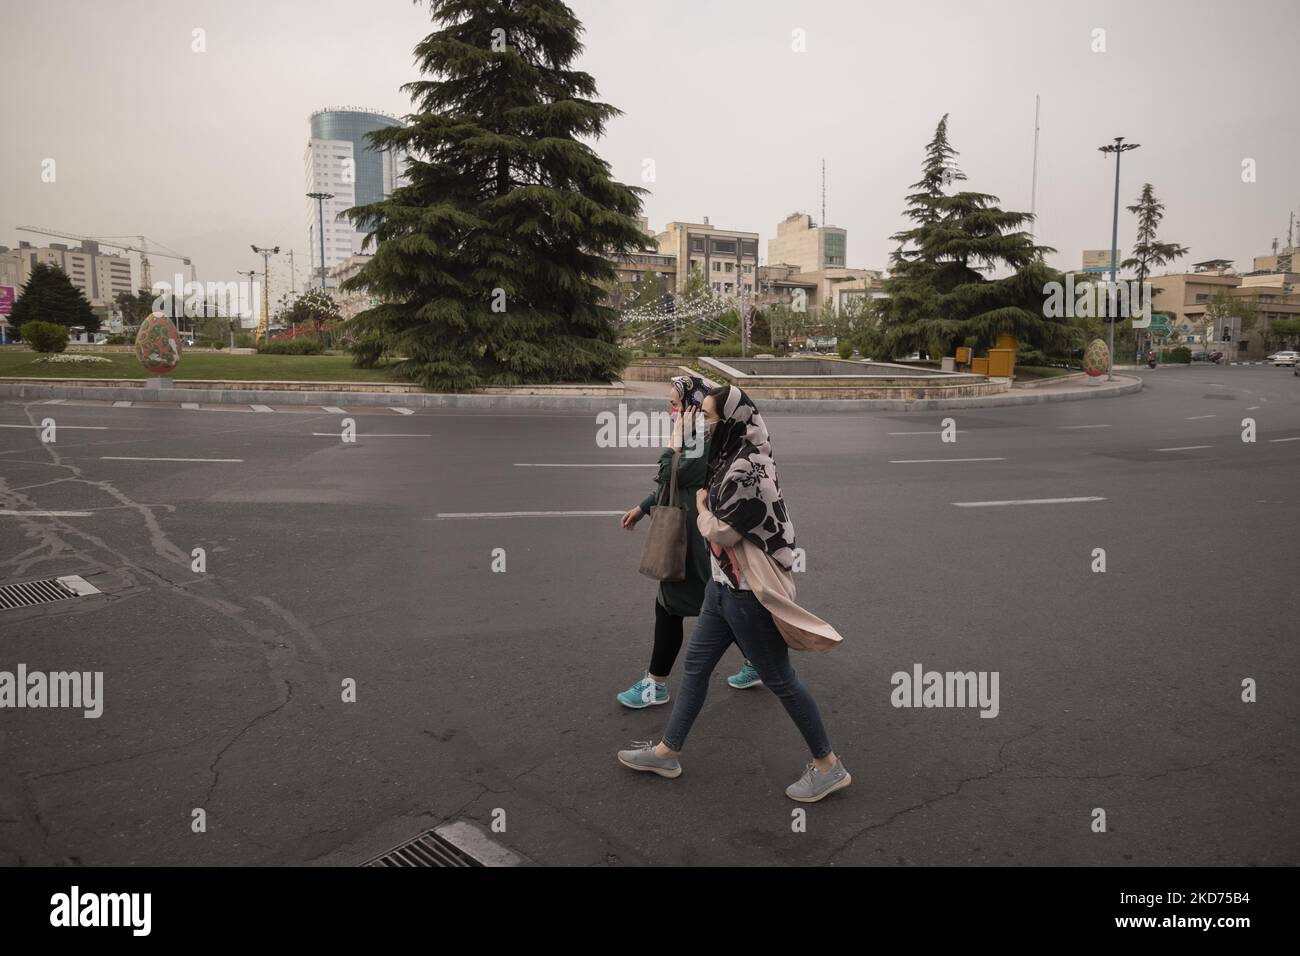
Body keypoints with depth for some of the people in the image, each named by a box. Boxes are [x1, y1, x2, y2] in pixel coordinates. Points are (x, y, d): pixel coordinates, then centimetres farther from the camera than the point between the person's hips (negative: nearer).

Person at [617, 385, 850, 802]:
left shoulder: (748, 471, -25)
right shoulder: (733, 459, 5)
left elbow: (721, 532, -20)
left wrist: (701, 505, -4)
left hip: (749, 592, -10)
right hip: (724, 585, 10)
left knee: (778, 679, 5)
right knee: (696, 664, 17)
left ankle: (828, 766, 23)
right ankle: (667, 751, 32)